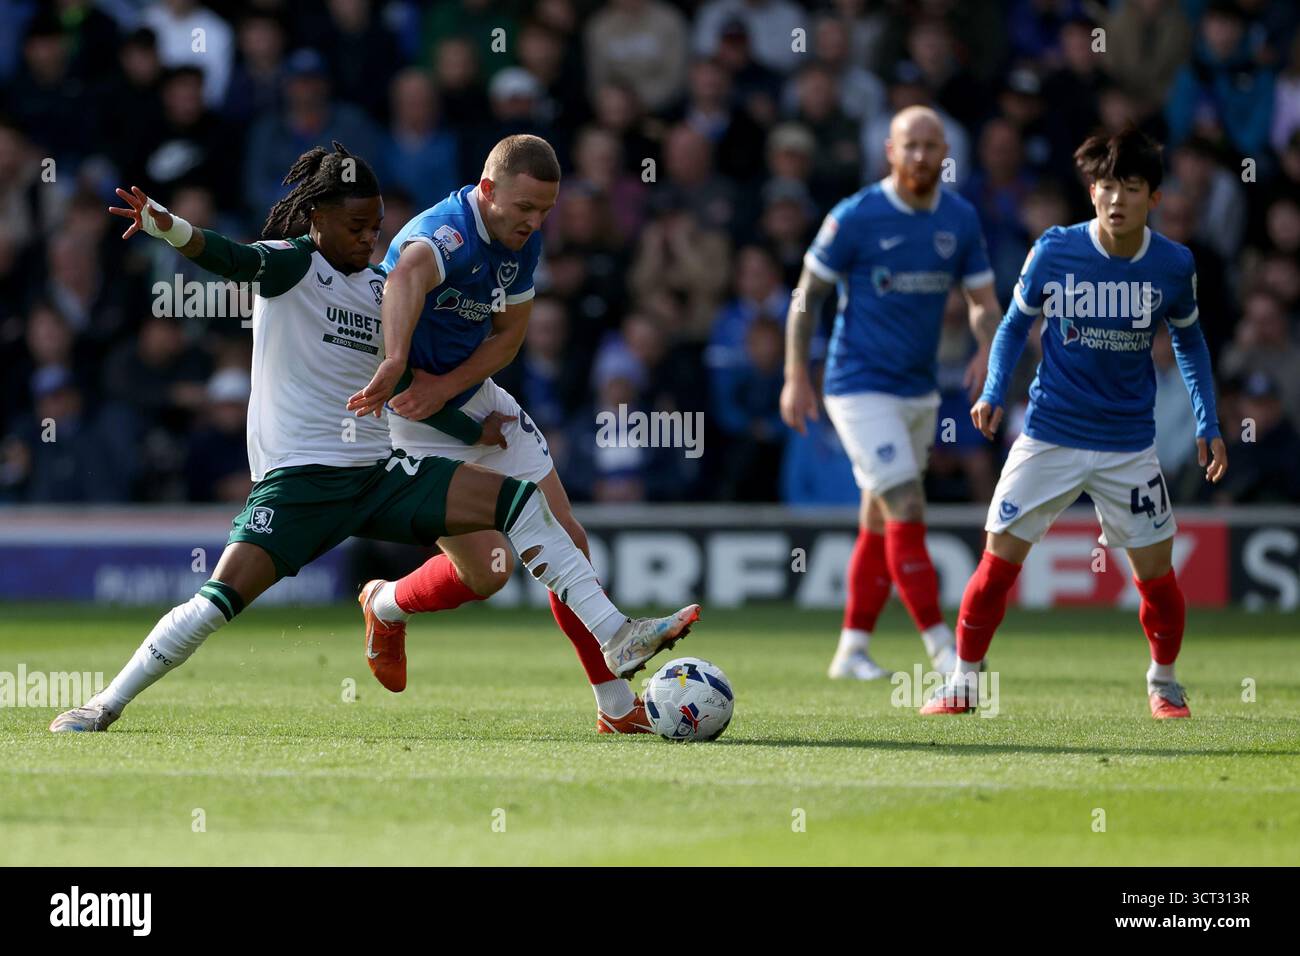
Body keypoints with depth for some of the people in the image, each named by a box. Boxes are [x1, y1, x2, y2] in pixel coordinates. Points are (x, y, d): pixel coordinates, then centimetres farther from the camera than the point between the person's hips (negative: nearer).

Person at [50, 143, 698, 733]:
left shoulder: (382, 289, 15)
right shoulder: (293, 262, -3)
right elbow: (235, 259, -24)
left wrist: (476, 430, 20)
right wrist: (166, 227, -44)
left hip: (379, 474, 6)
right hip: (298, 478, -6)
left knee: (518, 501, -7)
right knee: (222, 597, -20)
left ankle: (616, 638, -7)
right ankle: (107, 703, -3)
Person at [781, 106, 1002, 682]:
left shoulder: (960, 219, 2)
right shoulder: (856, 217, -12)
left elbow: (983, 301, 9)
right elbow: (807, 295, -5)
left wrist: (986, 350, -12)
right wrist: (796, 378, -8)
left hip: (919, 390, 6)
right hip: (861, 389, -6)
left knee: (880, 523, 12)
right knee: (907, 514, -14)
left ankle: (852, 649, 21)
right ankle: (941, 645, -10)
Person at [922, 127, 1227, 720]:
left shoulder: (1174, 265, -5)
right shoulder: (1053, 251, -10)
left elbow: (1188, 340, 12)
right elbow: (1016, 324, 5)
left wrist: (1208, 425, 7)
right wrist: (993, 392, -9)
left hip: (1129, 445, 1)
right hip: (1049, 436, -1)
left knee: (1156, 571, 1)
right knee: (1000, 559, -5)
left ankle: (1163, 682, 26)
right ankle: (963, 683, 10)